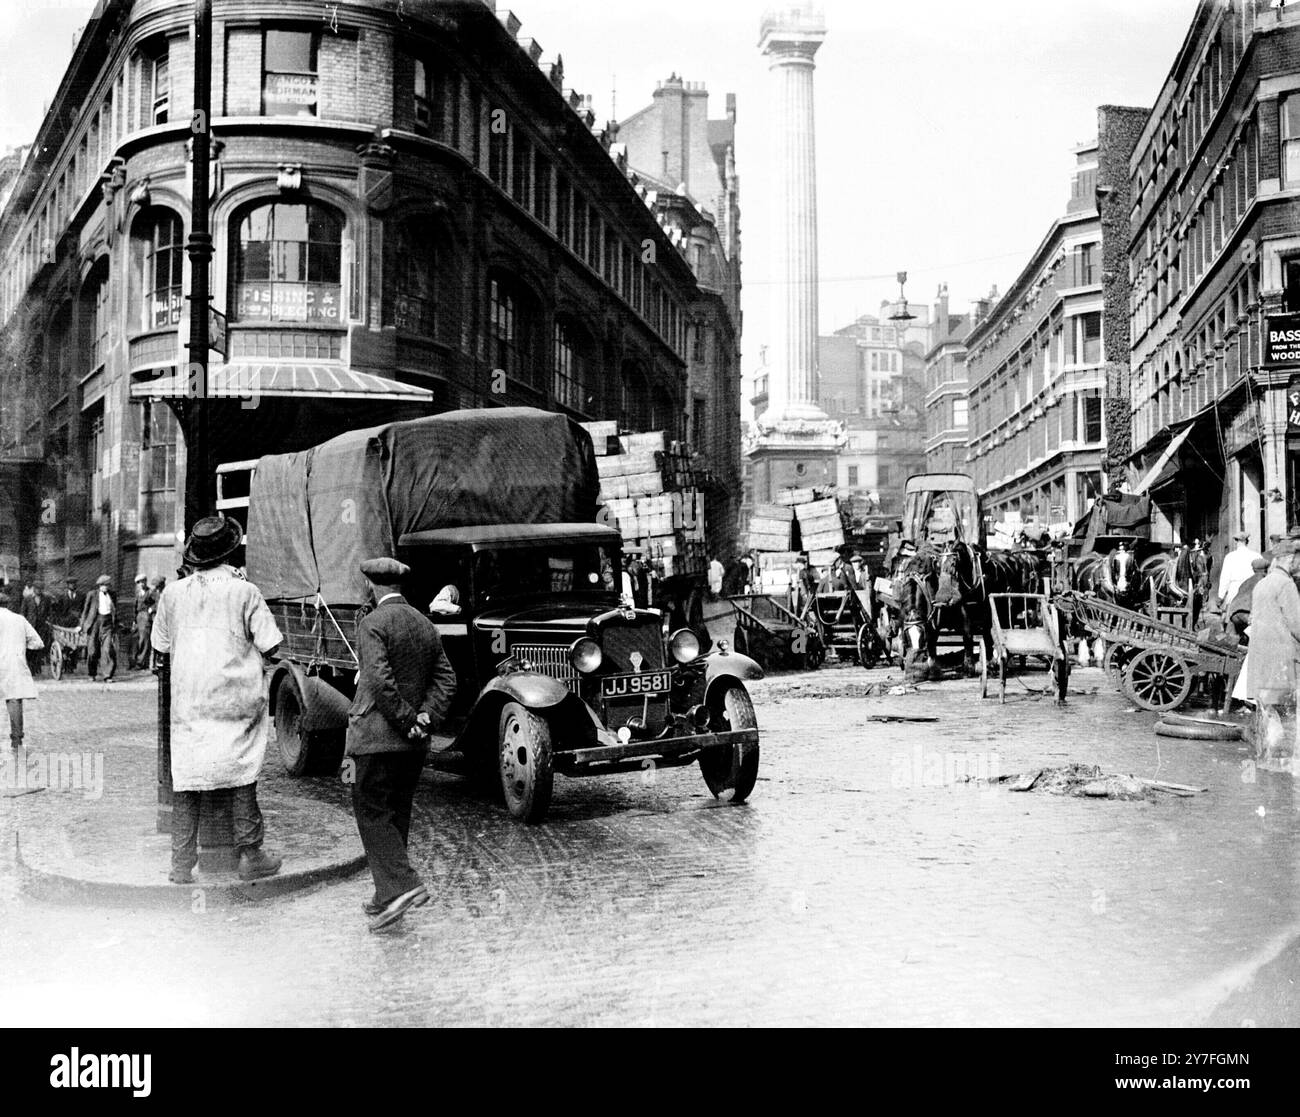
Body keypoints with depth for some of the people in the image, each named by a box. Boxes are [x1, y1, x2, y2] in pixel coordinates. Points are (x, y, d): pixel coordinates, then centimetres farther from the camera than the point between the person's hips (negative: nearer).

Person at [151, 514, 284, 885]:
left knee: (185, 777, 6)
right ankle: (249, 856, 12)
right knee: (241, 773, 7)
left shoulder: (172, 593, 2)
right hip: (236, 698, -2)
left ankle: (182, 864, 7)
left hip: (187, 698, 3)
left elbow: (160, 645, 11)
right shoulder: (244, 592, -8)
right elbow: (269, 645, -6)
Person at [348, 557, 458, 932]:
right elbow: (446, 678, 7)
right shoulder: (425, 625, 12)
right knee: (397, 813, 14)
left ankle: (402, 886, -15)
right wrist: (426, 717, -2)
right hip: (414, 744, 7)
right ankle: (388, 897, 20)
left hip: (378, 736, -7)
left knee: (372, 812, -3)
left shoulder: (373, 624, -11)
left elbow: (380, 679, -22)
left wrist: (407, 721, -15)